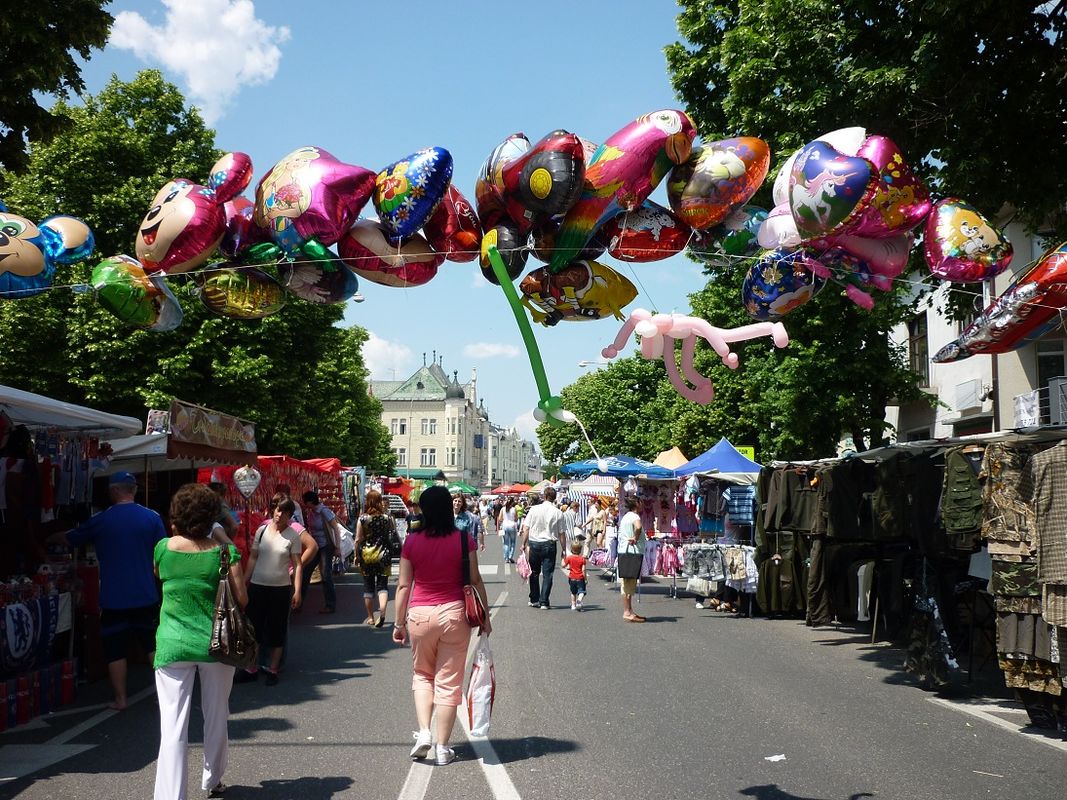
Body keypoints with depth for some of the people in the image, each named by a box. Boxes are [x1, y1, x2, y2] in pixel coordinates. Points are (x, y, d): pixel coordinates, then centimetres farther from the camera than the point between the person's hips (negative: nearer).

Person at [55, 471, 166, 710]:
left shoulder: (100, 521, -4)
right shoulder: (152, 517, -4)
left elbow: (70, 538, 12)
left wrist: (50, 538, 31)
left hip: (113, 599, -2)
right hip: (146, 596, 2)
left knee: (115, 650, 9)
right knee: (153, 644, 14)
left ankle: (120, 699, 15)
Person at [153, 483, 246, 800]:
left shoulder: (163, 548, -2)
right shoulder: (224, 550, -8)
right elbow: (242, 599, -7)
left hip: (172, 644, 0)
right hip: (215, 643, 0)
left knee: (173, 727, -2)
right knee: (216, 718, 19)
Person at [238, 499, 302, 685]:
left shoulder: (292, 536, -5)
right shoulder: (262, 530, 3)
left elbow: (297, 564, -4)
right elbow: (253, 557, 9)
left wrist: (297, 591, -9)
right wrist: (244, 582, 6)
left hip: (281, 588, -3)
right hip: (257, 586, 3)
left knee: (277, 630, 5)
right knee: (254, 627, 8)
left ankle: (273, 670, 16)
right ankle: (252, 669, 18)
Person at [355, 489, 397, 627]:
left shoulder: (362, 519, -8)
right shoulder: (387, 518, -3)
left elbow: (358, 540, -7)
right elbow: (394, 535, 4)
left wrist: (357, 555, 5)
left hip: (366, 555, 0)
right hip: (383, 555, 0)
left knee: (368, 586, 12)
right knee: (382, 585, 4)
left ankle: (370, 617, 18)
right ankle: (382, 612, -20)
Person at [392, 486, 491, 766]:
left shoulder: (412, 542, -4)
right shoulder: (464, 540, -6)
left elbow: (403, 585, -1)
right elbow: (475, 580, -2)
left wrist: (399, 622, 8)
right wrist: (484, 615, 8)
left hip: (420, 615, 1)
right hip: (454, 614, 0)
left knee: (422, 675, 21)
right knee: (449, 681, 8)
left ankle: (423, 732, 5)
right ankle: (442, 747, 12)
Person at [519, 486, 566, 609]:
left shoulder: (534, 509, -2)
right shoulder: (558, 513, -5)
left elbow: (526, 528, -2)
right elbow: (562, 533, -3)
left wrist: (524, 543, 5)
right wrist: (563, 549, 6)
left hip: (534, 544, 2)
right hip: (549, 544, -2)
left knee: (534, 573, 16)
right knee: (547, 574, 3)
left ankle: (534, 600, 22)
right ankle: (544, 602, 0)